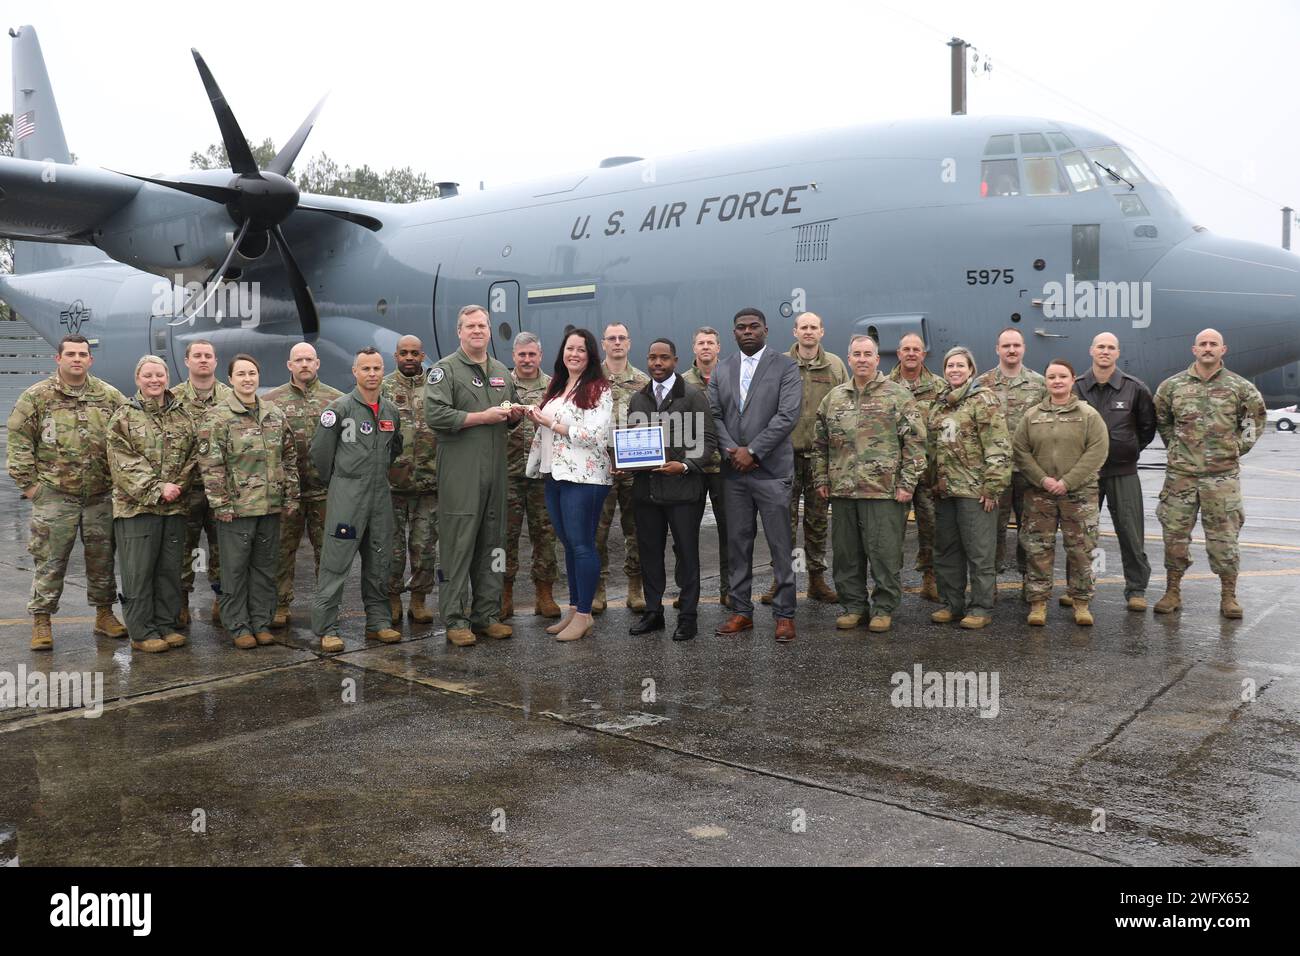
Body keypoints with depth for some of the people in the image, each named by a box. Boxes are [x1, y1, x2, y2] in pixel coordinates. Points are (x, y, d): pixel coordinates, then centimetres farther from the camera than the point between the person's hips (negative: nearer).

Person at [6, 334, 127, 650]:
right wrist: (27, 482, -5)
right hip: (54, 494, -2)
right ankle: (41, 622, 12)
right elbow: (18, 442, -1)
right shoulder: (36, 397, -1)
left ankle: (104, 615, 24)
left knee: (102, 558, 11)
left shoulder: (110, 396, 5)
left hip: (101, 495, 3)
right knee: (49, 561, 2)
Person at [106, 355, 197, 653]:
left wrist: (178, 487, -8)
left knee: (170, 570, 9)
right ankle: (142, 633, 8)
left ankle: (166, 625, 20)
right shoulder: (124, 417, 0)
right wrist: (157, 489, -17)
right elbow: (124, 464, -9)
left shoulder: (183, 416, 11)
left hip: (174, 506, 4)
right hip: (136, 506, -4)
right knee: (138, 572, 0)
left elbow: (192, 457, 7)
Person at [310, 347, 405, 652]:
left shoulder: (391, 410, 11)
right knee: (336, 563, -5)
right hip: (347, 494, -6)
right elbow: (320, 450, -5)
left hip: (381, 494, 6)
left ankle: (379, 622, 20)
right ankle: (326, 629, 0)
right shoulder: (340, 407, -7)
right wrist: (334, 481, 6)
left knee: (379, 562, 11)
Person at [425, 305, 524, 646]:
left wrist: (515, 414, 5)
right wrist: (483, 417, -16)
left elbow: (511, 418, 30)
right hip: (460, 473, -7)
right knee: (458, 545, -5)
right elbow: (435, 415, -16)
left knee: (492, 544, 10)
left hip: (495, 471, 7)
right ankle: (455, 620, 2)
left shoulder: (501, 372, 19)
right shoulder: (445, 370, -3)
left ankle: (487, 615, 19)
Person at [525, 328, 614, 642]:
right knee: (568, 544, 12)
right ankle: (574, 610, 20)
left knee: (581, 544, -4)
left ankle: (584, 614, 4)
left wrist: (551, 422, -13)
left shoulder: (599, 389, -7)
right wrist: (536, 418, 8)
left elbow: (594, 435, -18)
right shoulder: (555, 387, 17)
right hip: (555, 475, 8)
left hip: (584, 476, -8)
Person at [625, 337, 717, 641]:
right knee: (649, 552, 10)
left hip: (683, 488, -4)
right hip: (646, 488, 5)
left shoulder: (693, 396, 0)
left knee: (686, 552, 2)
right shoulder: (637, 400, 14)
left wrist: (685, 465, -18)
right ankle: (653, 612, 22)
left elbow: (708, 441, -4)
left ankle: (687, 616, 11)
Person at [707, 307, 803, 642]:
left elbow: (787, 415, -11)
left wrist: (752, 451, -14)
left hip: (771, 470, -4)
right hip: (734, 471, 4)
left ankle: (784, 614, 8)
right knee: (737, 545, 9)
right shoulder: (722, 369, 12)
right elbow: (714, 414, 8)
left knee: (781, 547, 0)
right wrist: (732, 451, -8)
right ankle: (741, 612, 18)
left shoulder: (785, 366, -1)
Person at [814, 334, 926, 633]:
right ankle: (853, 605, 21)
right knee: (846, 554, 10)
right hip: (842, 491, 5)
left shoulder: (898, 396, -1)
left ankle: (884, 608, 12)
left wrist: (907, 483, -10)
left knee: (884, 553, -1)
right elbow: (820, 443, 18)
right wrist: (821, 479, 11)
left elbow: (915, 442, -4)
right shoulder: (833, 398, 13)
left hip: (883, 490, -4)